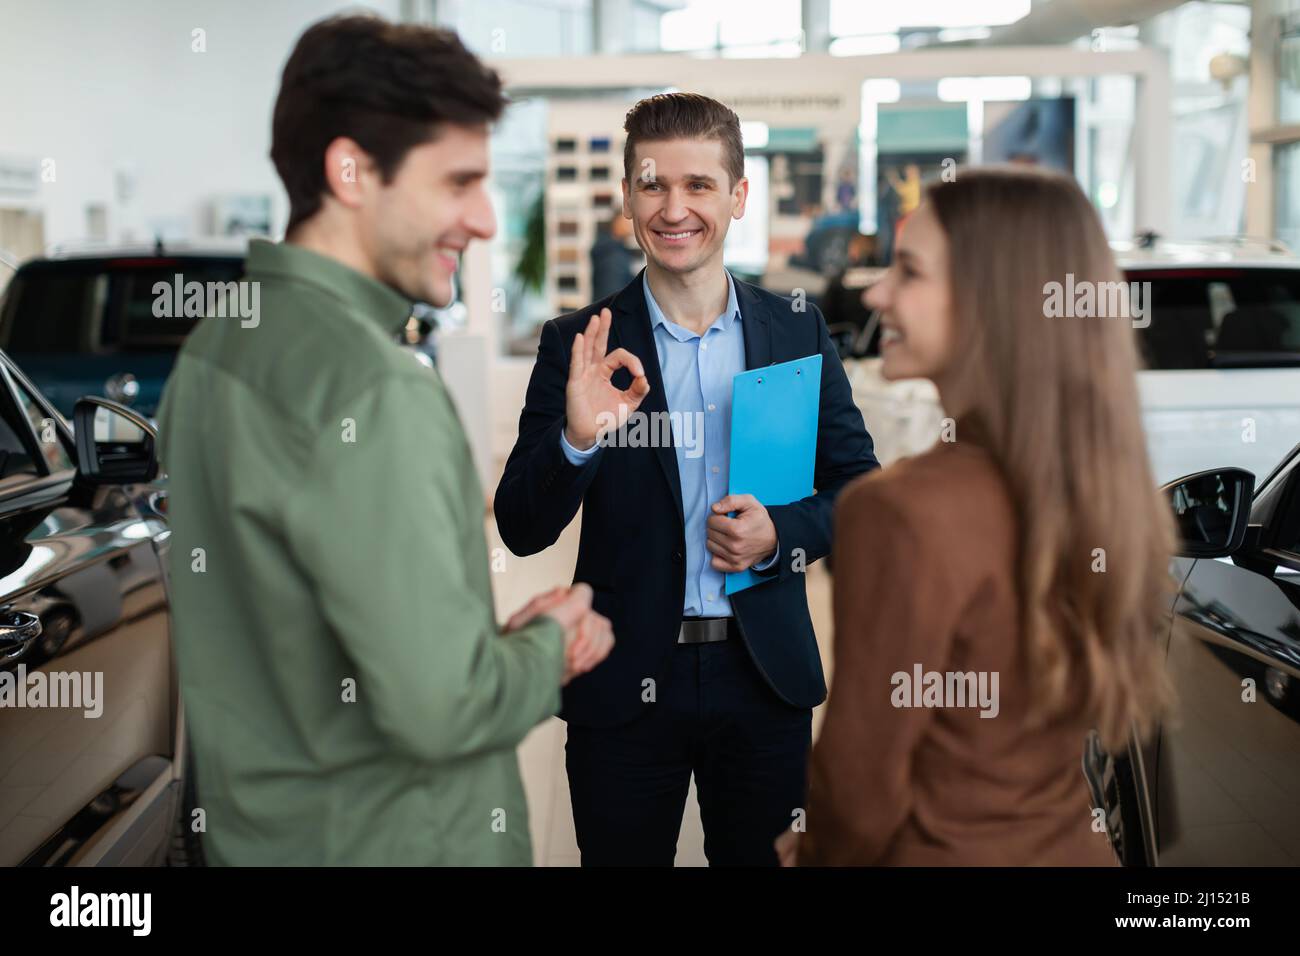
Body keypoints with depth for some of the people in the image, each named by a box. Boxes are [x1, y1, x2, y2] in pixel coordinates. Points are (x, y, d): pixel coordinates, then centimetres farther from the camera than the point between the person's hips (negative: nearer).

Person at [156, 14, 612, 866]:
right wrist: (547, 646, -8)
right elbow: (439, 707, -28)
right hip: (391, 843, -8)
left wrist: (501, 634, 2)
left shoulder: (215, 346, 2)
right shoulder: (373, 387, -25)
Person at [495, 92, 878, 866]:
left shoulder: (799, 331, 2)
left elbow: (860, 485, 7)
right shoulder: (578, 345, -4)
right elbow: (521, 532, -7)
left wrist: (783, 532, -12)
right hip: (624, 684, -1)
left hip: (766, 676, 2)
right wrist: (577, 441, -26)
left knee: (763, 858, 15)